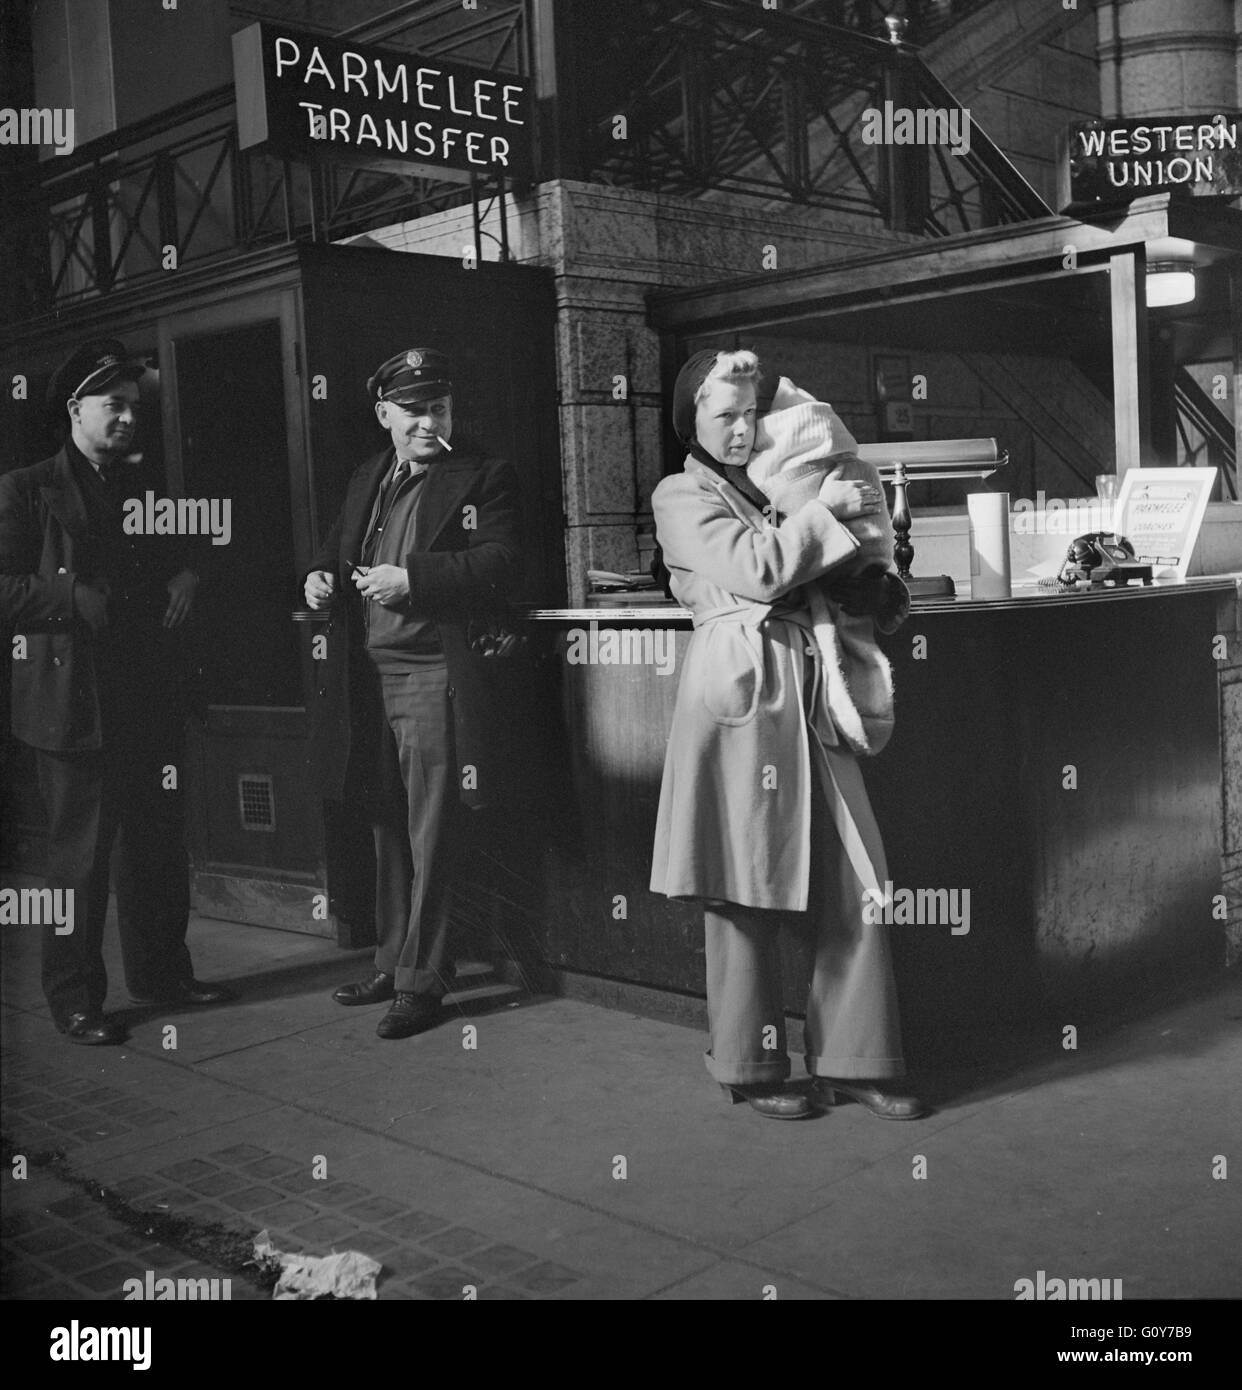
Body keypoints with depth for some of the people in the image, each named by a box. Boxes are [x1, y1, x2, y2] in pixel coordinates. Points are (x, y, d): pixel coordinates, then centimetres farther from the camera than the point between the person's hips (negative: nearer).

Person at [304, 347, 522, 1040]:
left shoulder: (483, 479, -2)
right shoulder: (366, 482, 17)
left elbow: (501, 563, -15)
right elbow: (338, 548, 28)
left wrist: (410, 578, -22)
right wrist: (324, 575, 4)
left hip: (435, 676, -6)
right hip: (369, 676, 7)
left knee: (429, 837, -2)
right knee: (388, 832, 16)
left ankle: (422, 982, 7)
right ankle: (392, 963, 29)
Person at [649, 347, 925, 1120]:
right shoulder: (682, 497, 3)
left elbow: (834, 590, 25)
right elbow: (755, 570, -13)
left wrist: (875, 588, 4)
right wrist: (825, 510, -6)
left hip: (812, 698, 6)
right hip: (740, 694, -6)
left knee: (852, 883, 2)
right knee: (746, 889, 0)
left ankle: (854, 1058, 13)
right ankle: (753, 1069, 14)